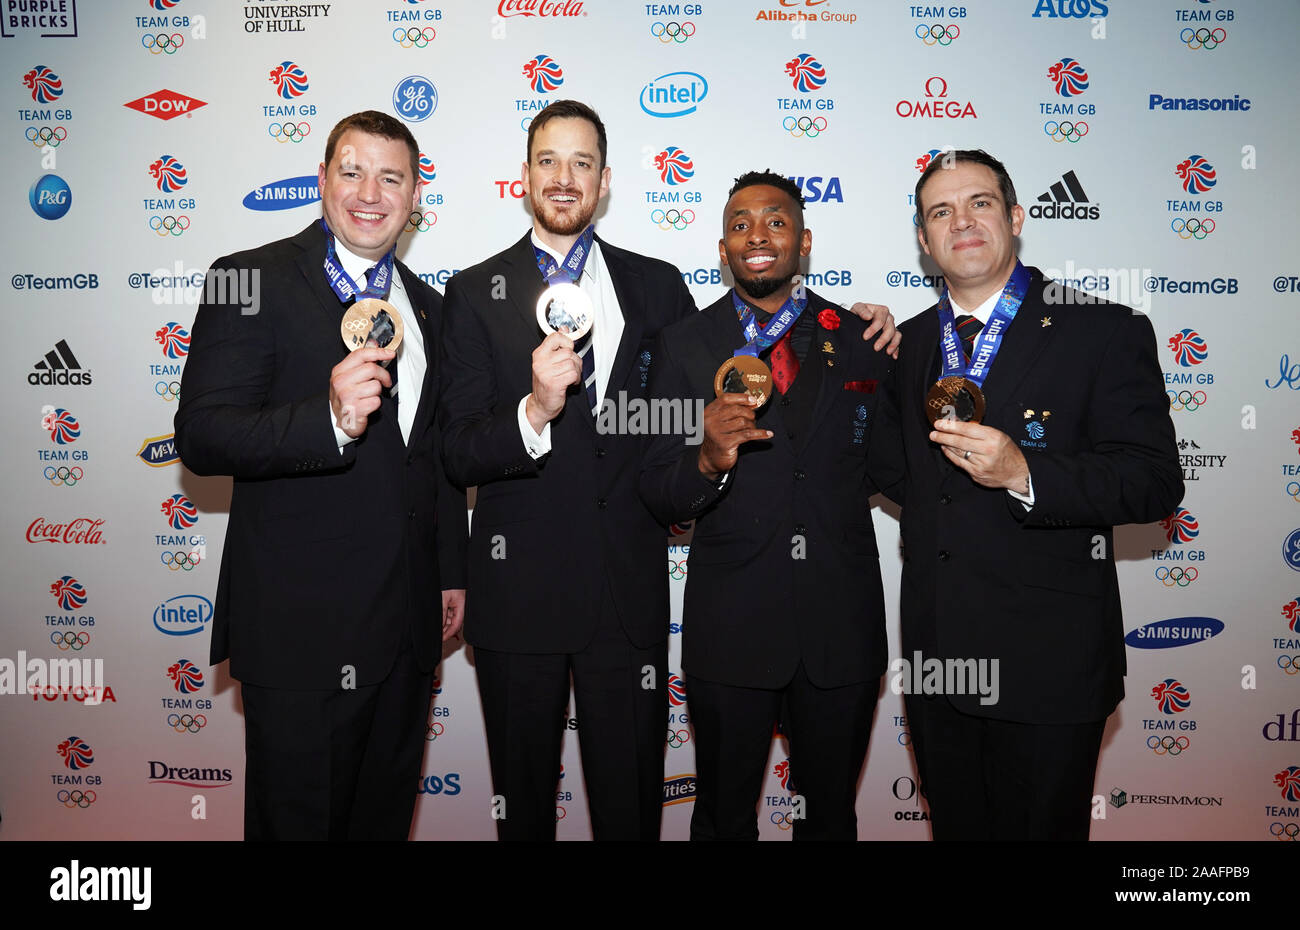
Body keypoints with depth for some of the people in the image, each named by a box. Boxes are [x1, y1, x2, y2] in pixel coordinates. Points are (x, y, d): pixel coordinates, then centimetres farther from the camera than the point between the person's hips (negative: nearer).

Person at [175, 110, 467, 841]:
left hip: (408, 625, 6)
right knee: (297, 820, 8)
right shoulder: (252, 281, -7)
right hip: (299, 627, -5)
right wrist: (328, 419, -33)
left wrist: (453, 571, 17)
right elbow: (202, 437, -17)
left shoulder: (427, 306, 13)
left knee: (386, 815, 20)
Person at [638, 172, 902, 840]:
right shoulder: (684, 346, -1)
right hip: (729, 626, -1)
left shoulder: (861, 340, 3)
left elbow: (887, 468, 9)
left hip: (843, 623, 2)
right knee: (723, 816, 18)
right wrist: (708, 460, -25)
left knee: (831, 813, 21)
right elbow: (659, 498, -6)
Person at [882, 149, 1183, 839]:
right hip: (933, 657, 5)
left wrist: (1023, 473, -27)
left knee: (1041, 828, 11)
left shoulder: (1105, 332, -6)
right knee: (955, 826, 20)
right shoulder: (908, 343, 9)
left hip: (1047, 663, -4)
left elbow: (1154, 481, -12)